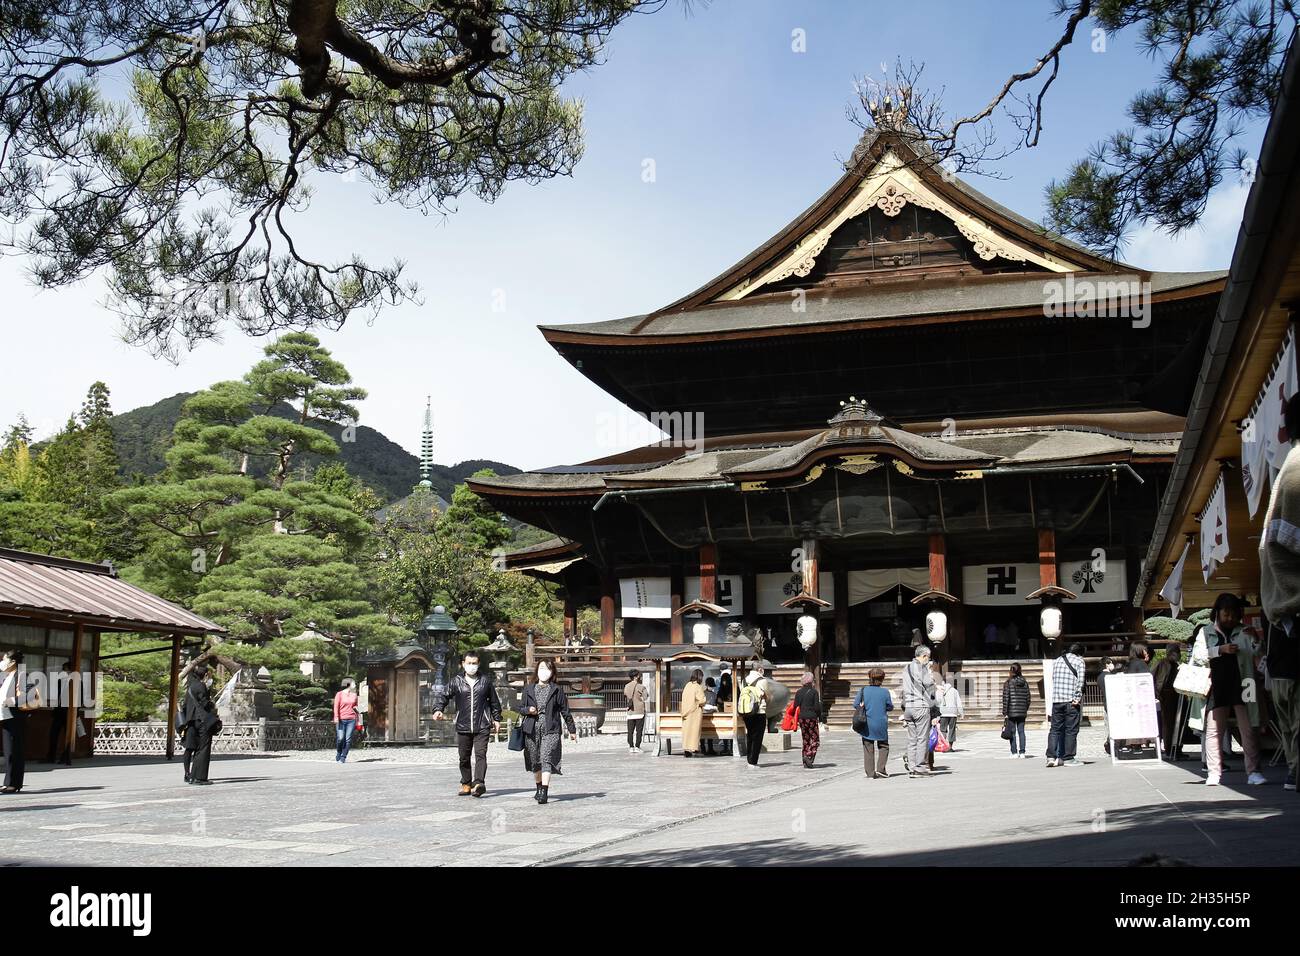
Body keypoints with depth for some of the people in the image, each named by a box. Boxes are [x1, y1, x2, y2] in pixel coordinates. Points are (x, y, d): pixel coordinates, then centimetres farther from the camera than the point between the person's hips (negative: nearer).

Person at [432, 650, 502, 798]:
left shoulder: (485, 681, 7)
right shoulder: (456, 681, 5)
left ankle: (479, 783, -23)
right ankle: (466, 785, 20)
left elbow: (494, 701, 16)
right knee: (464, 758, 9)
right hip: (463, 727, 2)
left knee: (480, 755, -14)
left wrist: (496, 719, 18)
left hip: (482, 726, -2)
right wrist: (438, 709, -13)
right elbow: (442, 695, 5)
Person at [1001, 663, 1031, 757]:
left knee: (1013, 732, 3)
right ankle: (1022, 752, 6)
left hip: (1011, 711, -3)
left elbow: (1006, 698, -10)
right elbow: (1028, 697, 7)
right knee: (1021, 731, 8)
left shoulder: (1008, 683, -9)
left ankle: (1015, 753, 3)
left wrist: (1004, 711, -4)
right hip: (1022, 711, 3)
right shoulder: (1024, 682, 3)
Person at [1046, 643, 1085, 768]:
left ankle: (1051, 756, 0)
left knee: (1055, 729, 8)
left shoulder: (1056, 661, 16)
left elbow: (1053, 679, 13)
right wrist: (1077, 697, -9)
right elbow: (1080, 680, -9)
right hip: (1071, 701, -4)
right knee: (1071, 730, 2)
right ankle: (1068, 758, 3)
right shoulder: (1079, 661, 2)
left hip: (1056, 700, 4)